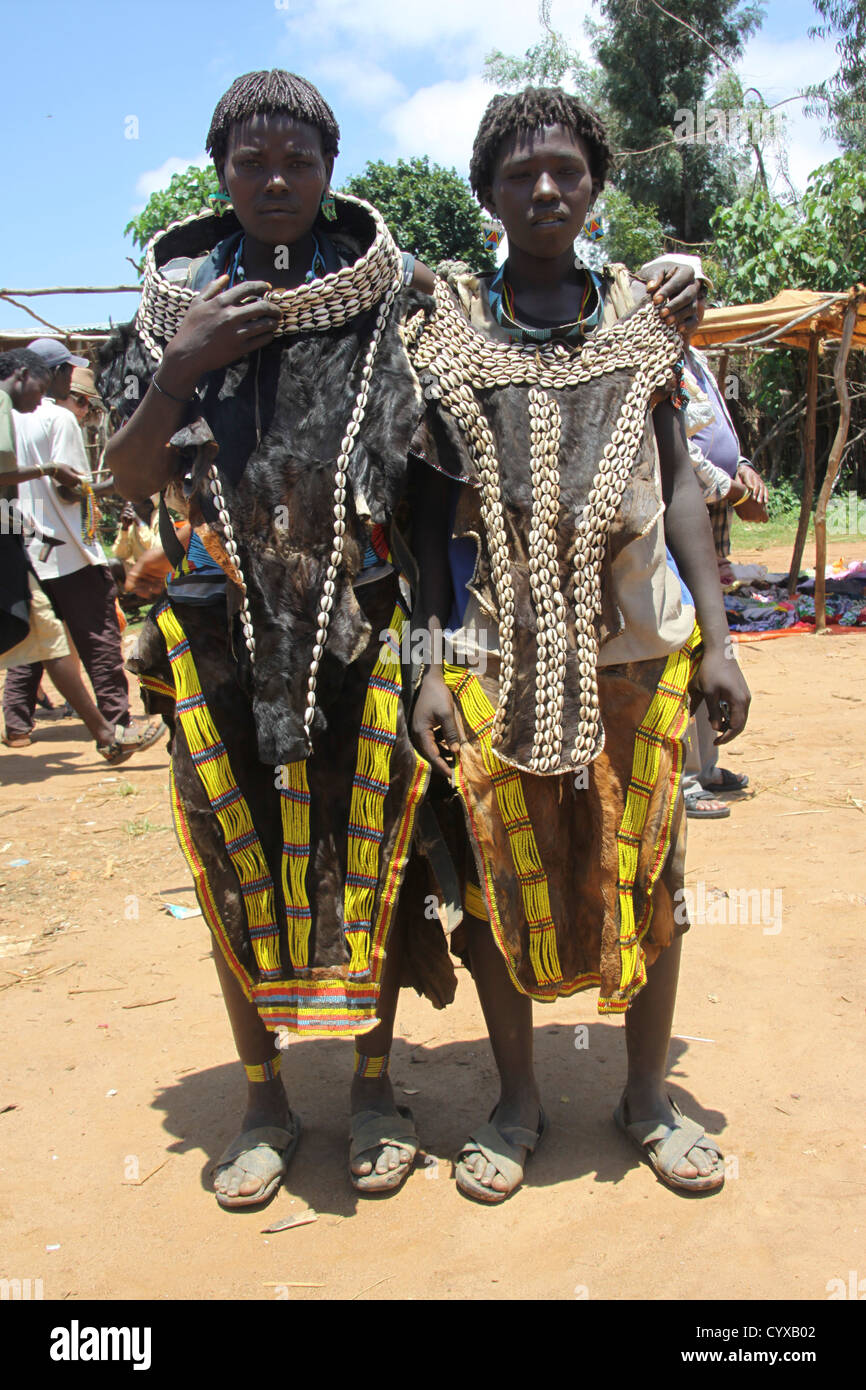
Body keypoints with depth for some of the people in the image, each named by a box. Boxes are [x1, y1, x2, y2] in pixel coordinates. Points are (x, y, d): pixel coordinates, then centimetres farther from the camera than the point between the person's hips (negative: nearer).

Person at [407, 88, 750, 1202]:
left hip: (638, 647, 2)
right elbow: (429, 509, 3)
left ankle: (647, 1096, 27)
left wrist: (717, 638, 1)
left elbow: (677, 484, 9)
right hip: (496, 654, -1)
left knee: (645, 873, 8)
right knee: (503, 878, 6)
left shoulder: (639, 323, 11)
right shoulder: (445, 333, 5)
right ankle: (515, 1100, 25)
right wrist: (428, 665, -6)